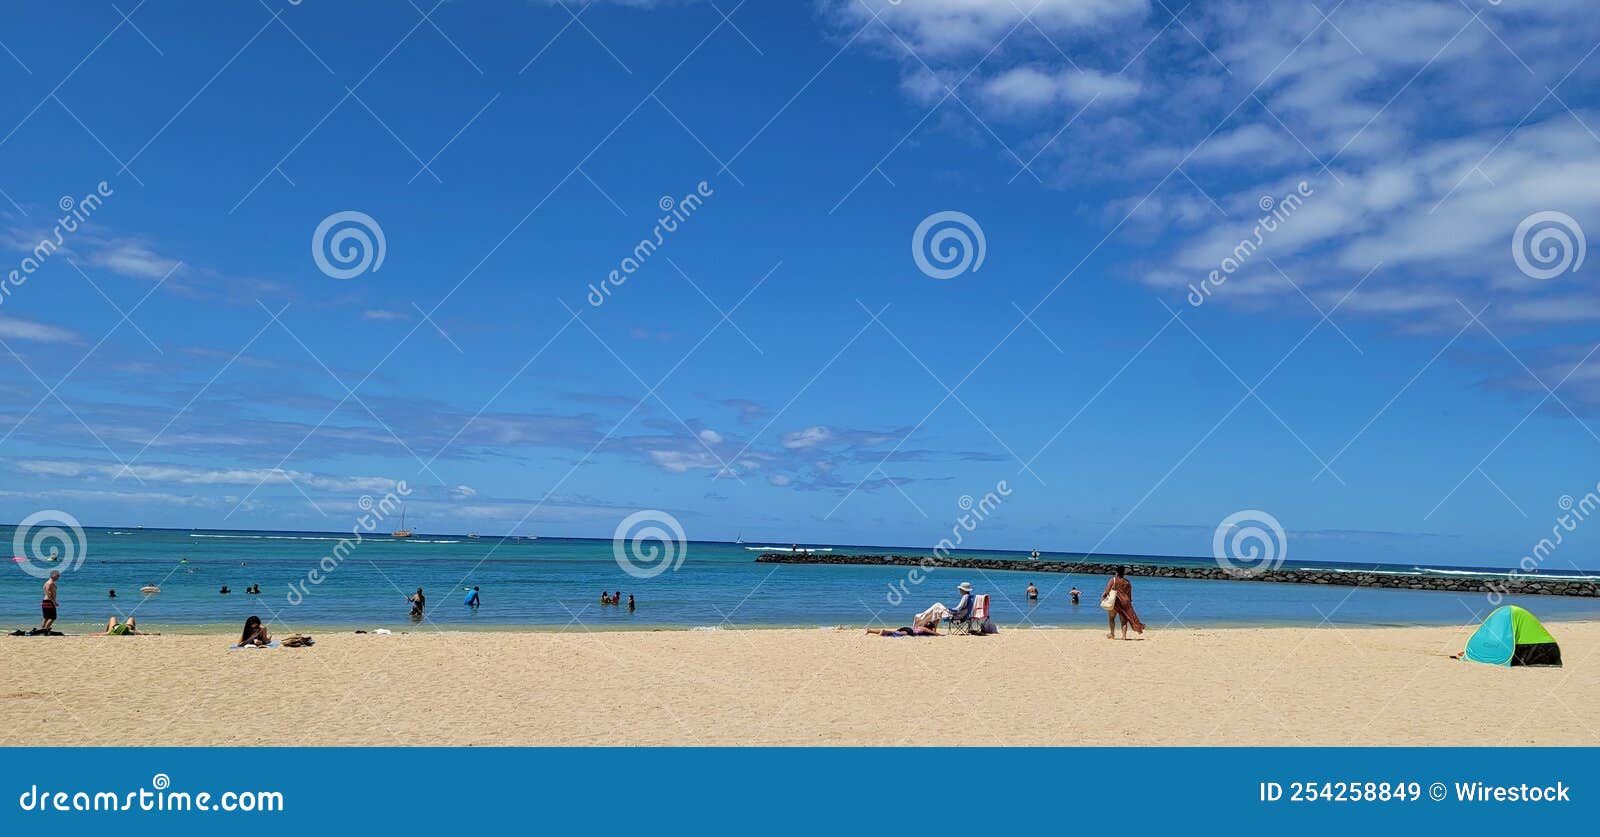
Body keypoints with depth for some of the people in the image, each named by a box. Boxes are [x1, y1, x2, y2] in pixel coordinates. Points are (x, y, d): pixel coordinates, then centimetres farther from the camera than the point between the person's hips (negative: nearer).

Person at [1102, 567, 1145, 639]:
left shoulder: (1113, 580, -6)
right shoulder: (1127, 582, 3)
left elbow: (1107, 590, -8)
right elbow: (1129, 594, 6)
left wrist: (1103, 596, 5)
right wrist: (1129, 602, 16)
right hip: (1124, 602, 2)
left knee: (1111, 618, 14)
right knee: (1124, 619, 7)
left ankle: (1112, 634, 17)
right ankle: (1124, 635, 1)